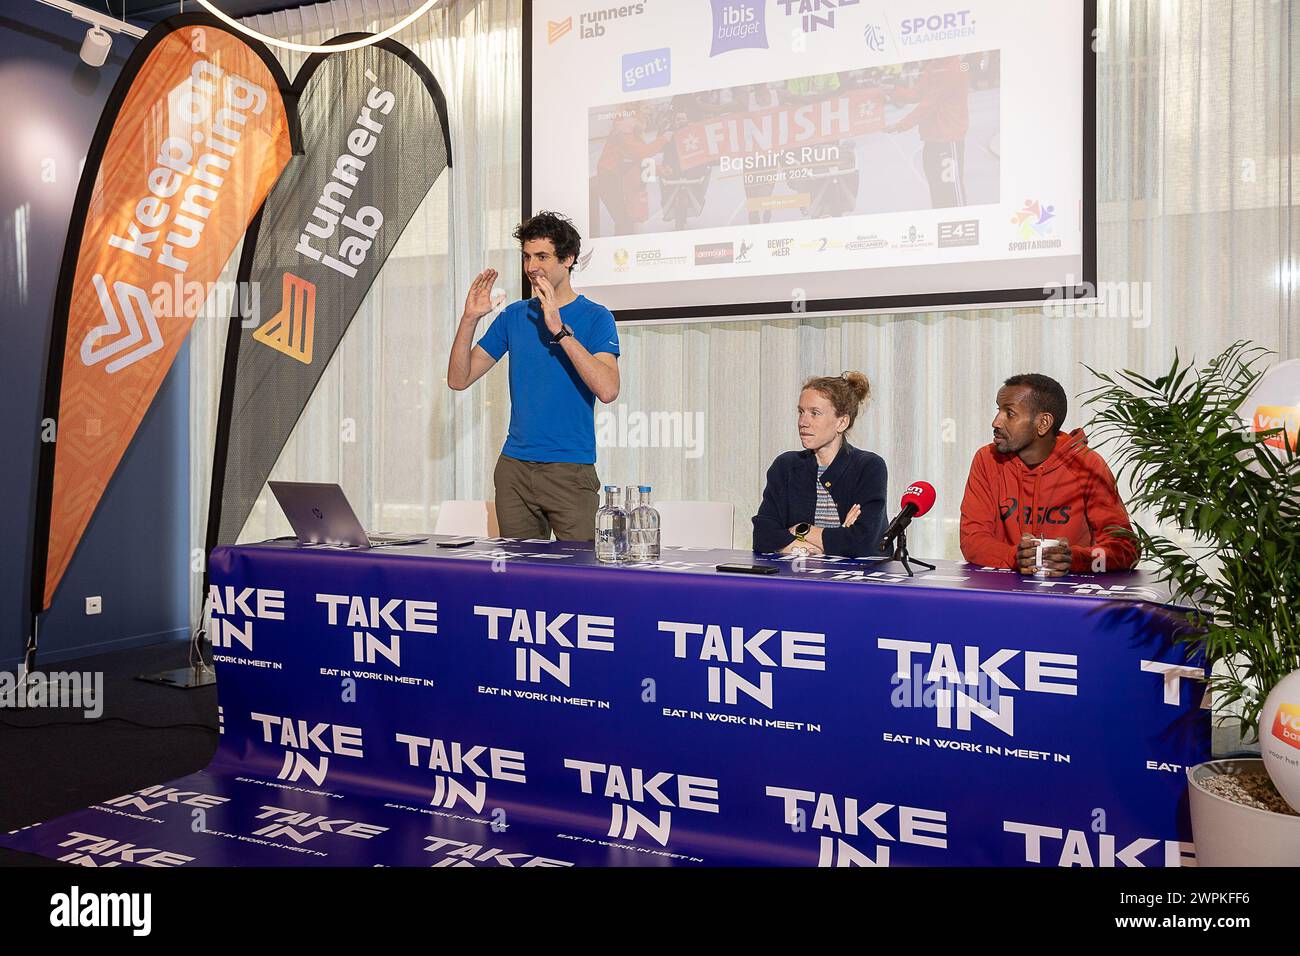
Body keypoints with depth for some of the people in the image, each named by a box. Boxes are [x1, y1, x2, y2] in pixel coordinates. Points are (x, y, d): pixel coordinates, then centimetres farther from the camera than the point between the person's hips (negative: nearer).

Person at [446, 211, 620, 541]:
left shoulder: (595, 317, -3)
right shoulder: (513, 315, 10)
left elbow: (607, 390, -20)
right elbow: (458, 379, 7)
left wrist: (559, 328, -23)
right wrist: (470, 318, -6)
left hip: (572, 469, -4)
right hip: (514, 467, 4)